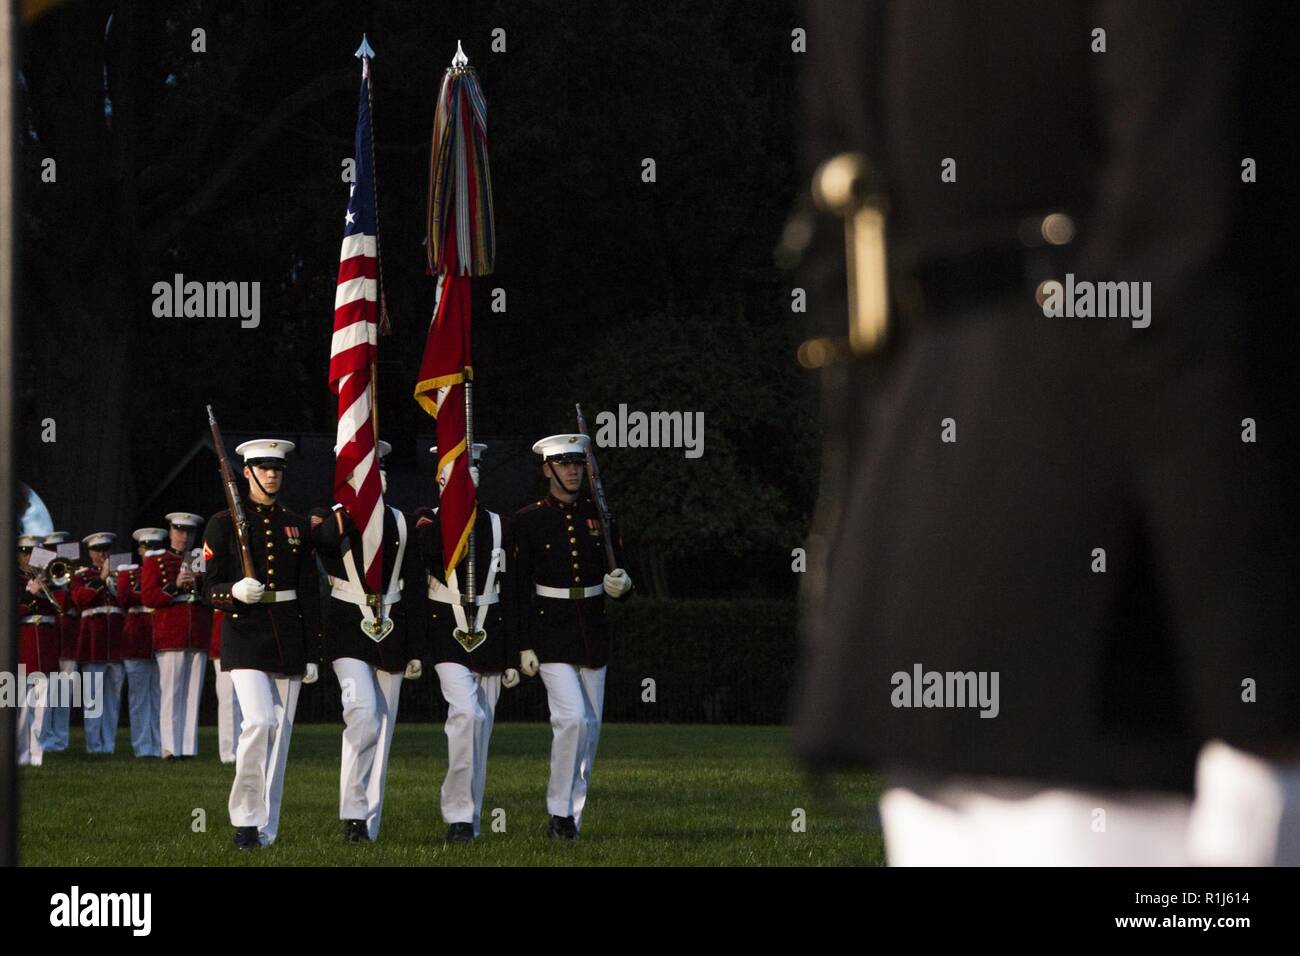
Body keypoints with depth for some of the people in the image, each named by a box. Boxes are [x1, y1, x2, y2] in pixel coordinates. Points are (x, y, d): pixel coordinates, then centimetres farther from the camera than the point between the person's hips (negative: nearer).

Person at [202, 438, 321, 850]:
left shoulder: (297, 527, 11)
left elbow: (310, 595, 11)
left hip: (288, 638, 4)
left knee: (280, 732, 4)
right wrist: (234, 592, -24)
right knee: (259, 721, -21)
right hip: (245, 635, -4)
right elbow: (210, 589, -1)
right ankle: (244, 819, -12)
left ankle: (266, 829, 11)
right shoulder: (224, 524, 1)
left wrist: (312, 653, 7)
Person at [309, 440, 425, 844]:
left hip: (391, 632, 4)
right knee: (364, 713, -21)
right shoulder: (329, 520, 0)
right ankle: (354, 811, -12)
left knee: (381, 727, 5)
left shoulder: (402, 523, 10)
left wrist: (414, 650, 8)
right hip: (348, 628, -4)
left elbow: (414, 590, 11)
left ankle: (368, 825, 11)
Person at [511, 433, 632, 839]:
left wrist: (621, 586, -14)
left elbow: (620, 574, 11)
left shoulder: (599, 516, 7)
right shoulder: (529, 520, -3)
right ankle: (559, 812, -7)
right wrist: (524, 646, -7)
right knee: (571, 718, -17)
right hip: (551, 633, -4)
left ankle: (572, 815, 16)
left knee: (590, 726, 6)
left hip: (593, 633, 4)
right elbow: (517, 588, -3)